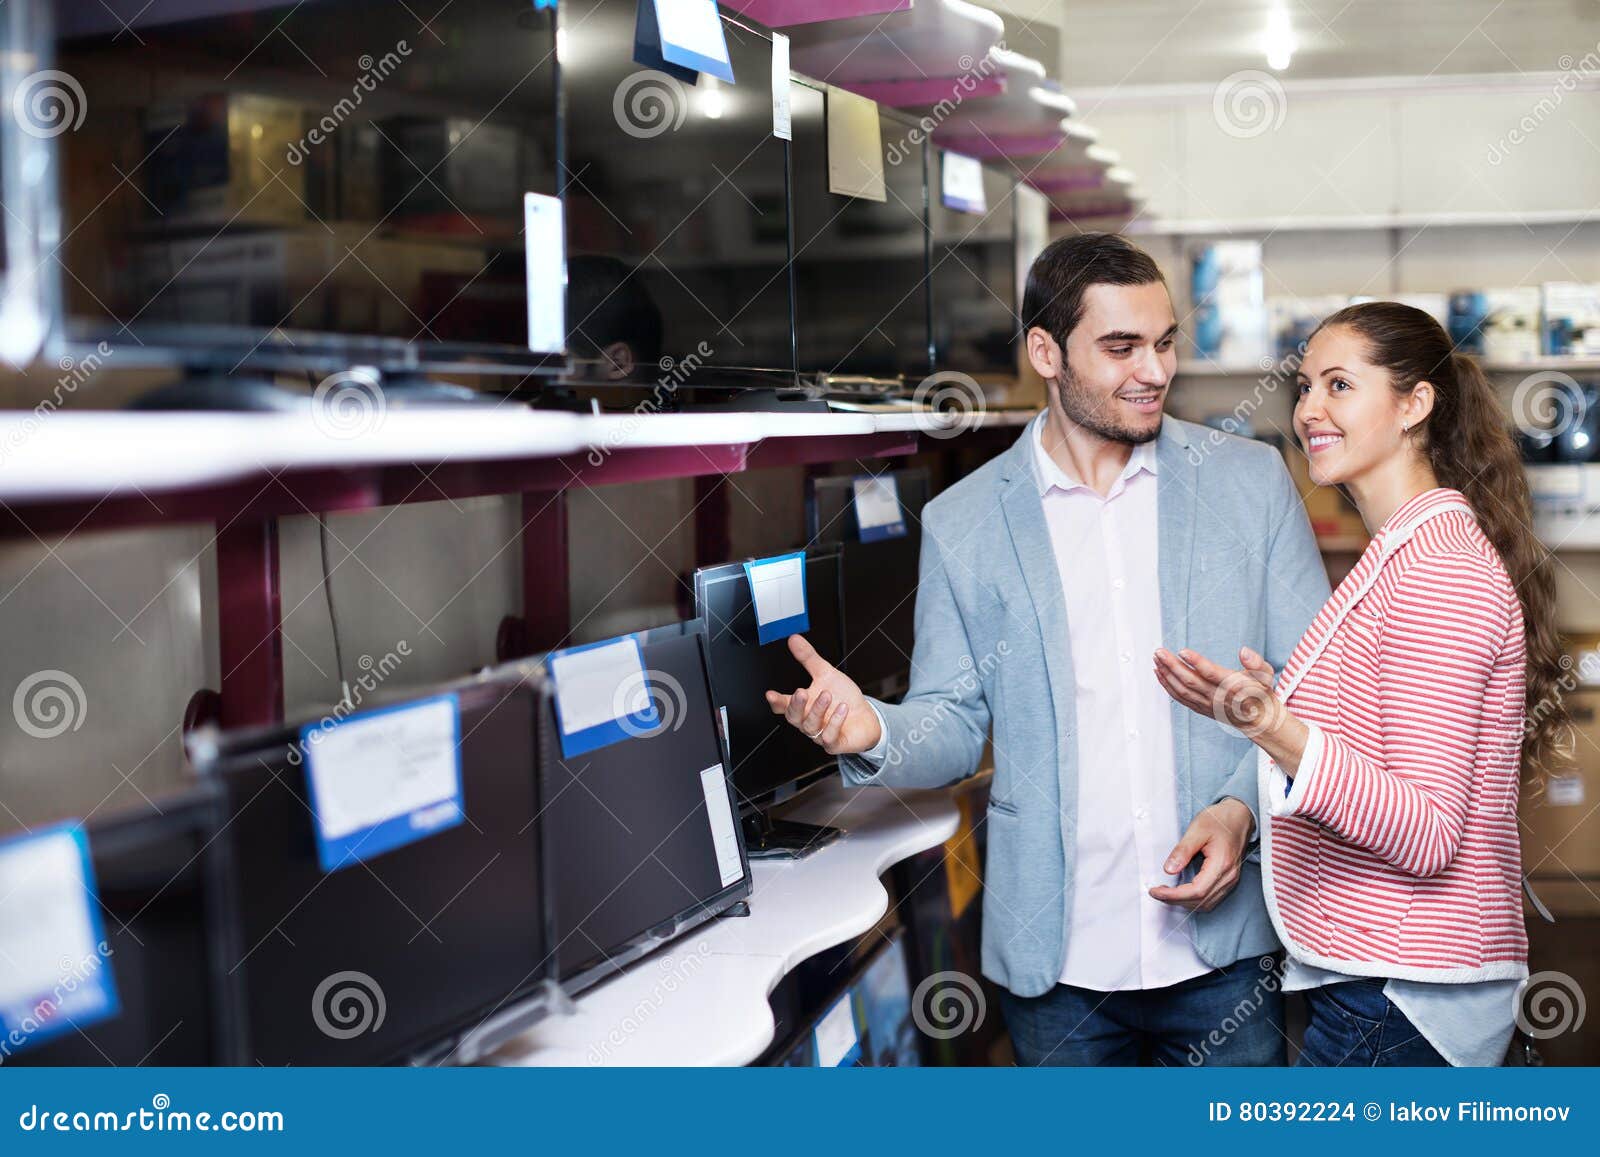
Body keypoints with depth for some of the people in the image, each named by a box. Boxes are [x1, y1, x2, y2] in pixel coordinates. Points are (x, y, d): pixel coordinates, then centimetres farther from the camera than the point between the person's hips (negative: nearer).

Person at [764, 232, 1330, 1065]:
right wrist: (873, 732, -17)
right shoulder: (962, 522, 1)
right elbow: (954, 725, 5)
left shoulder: (1252, 480, 2)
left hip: (1225, 941, 0)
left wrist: (1242, 806, -13)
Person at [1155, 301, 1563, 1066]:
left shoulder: (1439, 566, -18)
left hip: (1396, 997, -10)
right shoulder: (1408, 552, 14)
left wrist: (1276, 732, -34)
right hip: (1376, 977, 10)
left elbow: (1427, 833, -23)